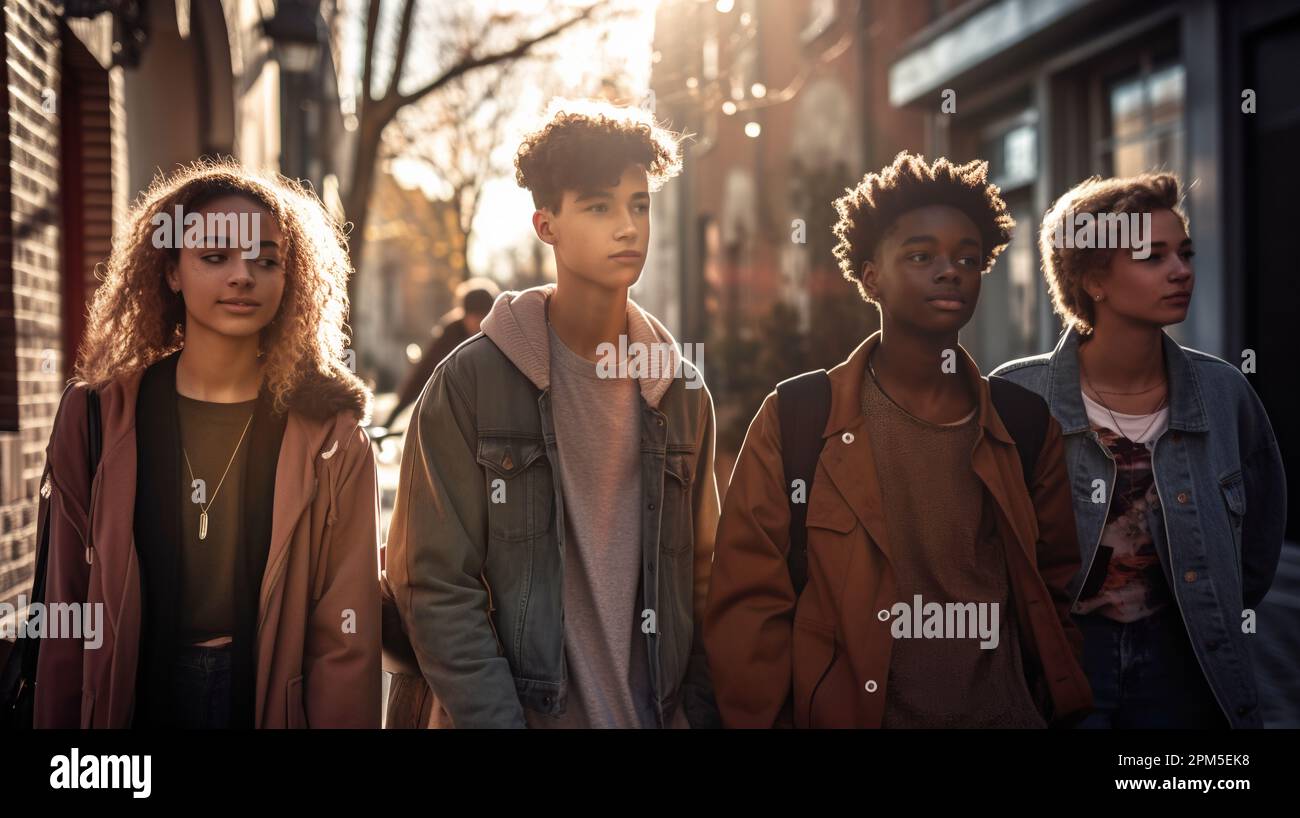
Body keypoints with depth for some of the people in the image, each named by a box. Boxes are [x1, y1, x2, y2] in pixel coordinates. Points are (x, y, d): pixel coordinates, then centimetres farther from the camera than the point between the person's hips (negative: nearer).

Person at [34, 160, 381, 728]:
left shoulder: (330, 432, -9)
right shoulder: (95, 416, -5)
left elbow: (346, 635, -11)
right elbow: (69, 612, -1)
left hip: (274, 700, -1)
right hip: (135, 701, 1)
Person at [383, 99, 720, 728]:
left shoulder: (681, 390, 5)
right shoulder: (472, 381, -9)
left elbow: (695, 581, 8)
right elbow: (435, 585, -12)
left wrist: (700, 714, 0)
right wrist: (495, 719, -18)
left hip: (654, 711, 4)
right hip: (517, 707, -4)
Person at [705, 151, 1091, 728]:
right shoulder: (795, 419, -7)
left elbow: (1055, 592, 6)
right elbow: (749, 610, -7)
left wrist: (1063, 712, -5)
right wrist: (768, 719, -13)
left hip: (1008, 714, 3)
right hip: (847, 713, -2)